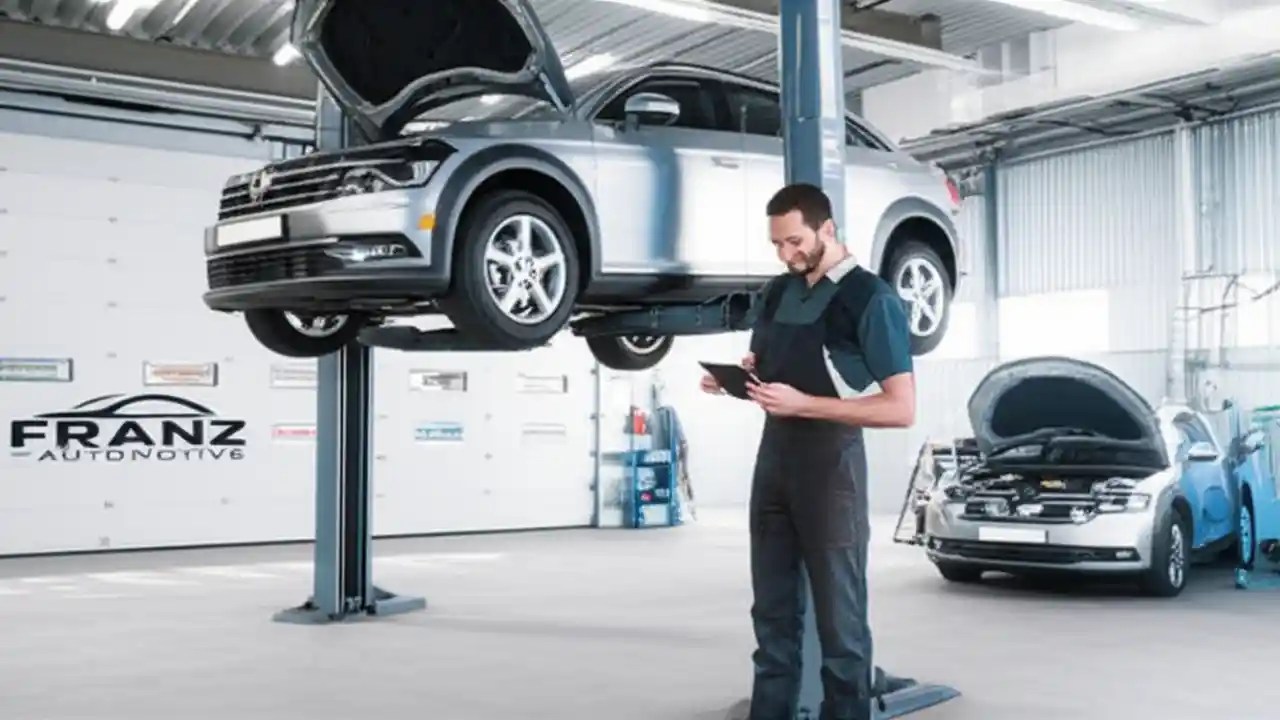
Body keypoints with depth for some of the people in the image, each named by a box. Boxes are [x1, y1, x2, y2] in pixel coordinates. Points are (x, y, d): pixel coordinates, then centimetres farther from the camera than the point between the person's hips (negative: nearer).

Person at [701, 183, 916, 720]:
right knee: (772, 612, 12)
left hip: (831, 462, -7)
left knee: (839, 618, 1)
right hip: (773, 456, 7)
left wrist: (804, 403, -23)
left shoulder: (871, 299, -10)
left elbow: (901, 409, -15)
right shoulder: (778, 292, 11)